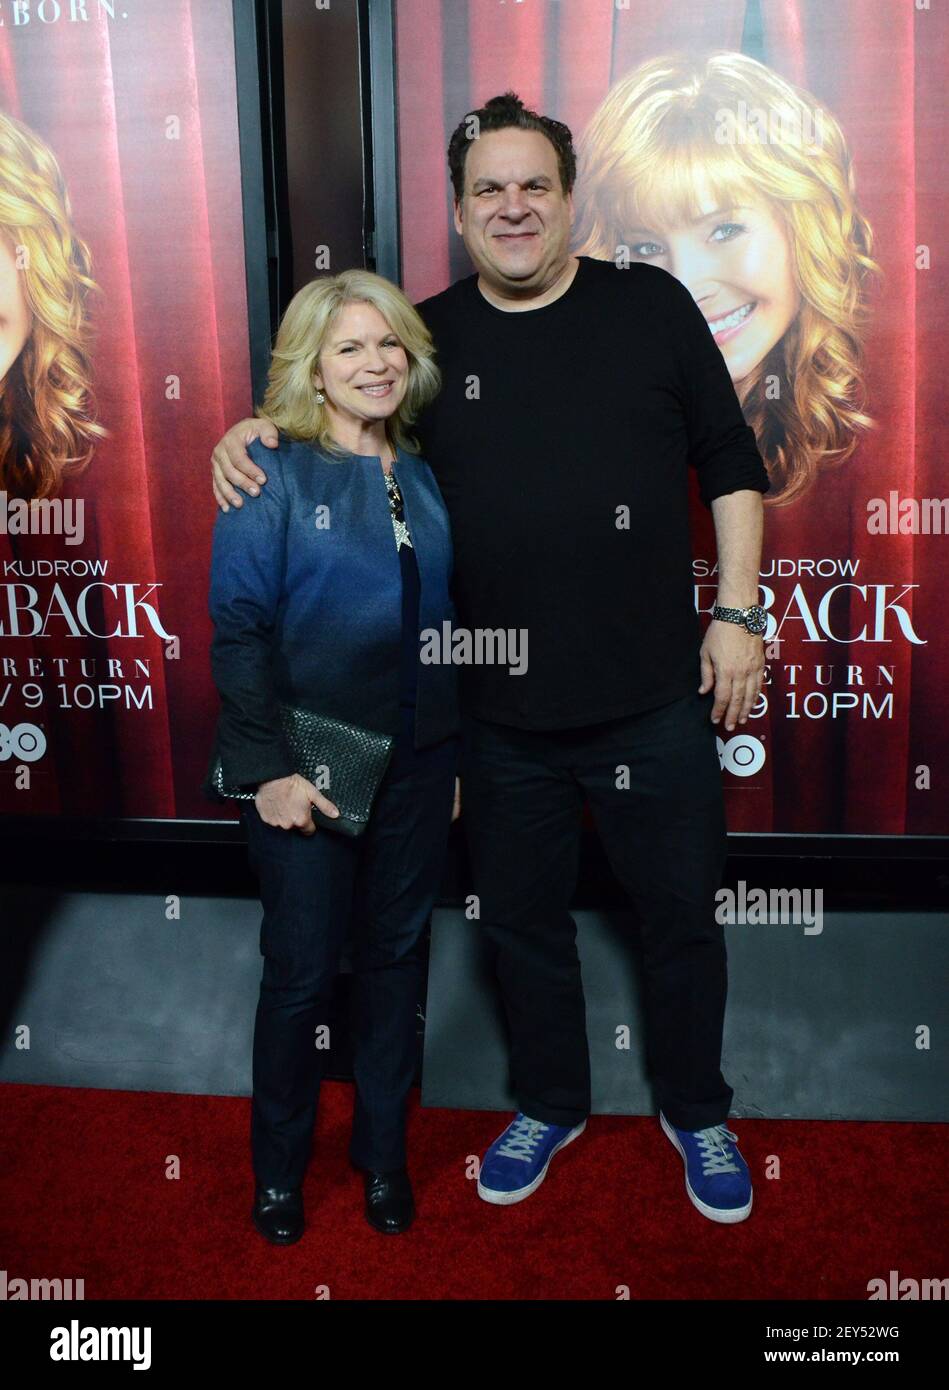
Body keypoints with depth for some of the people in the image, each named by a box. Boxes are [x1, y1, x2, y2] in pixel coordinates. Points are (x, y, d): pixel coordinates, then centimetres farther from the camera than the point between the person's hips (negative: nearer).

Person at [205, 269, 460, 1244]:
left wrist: (455, 758, 10)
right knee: (300, 971, 5)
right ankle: (279, 1168, 28)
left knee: (394, 955, 14)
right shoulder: (273, 471, -6)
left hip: (416, 761, 5)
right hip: (309, 767, -4)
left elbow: (447, 617, 12)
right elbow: (238, 627, -10)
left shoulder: (422, 476, 9)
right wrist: (267, 767, -16)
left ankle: (383, 1153, 33)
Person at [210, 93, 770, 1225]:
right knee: (523, 920, 17)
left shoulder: (652, 305, -1)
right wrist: (249, 433, -6)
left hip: (654, 702, -1)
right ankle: (550, 1104, 42)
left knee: (682, 915, 13)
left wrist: (737, 612, -3)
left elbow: (730, 463, 2)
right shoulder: (429, 337, 3)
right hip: (503, 715, 2)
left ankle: (696, 1111, 39)